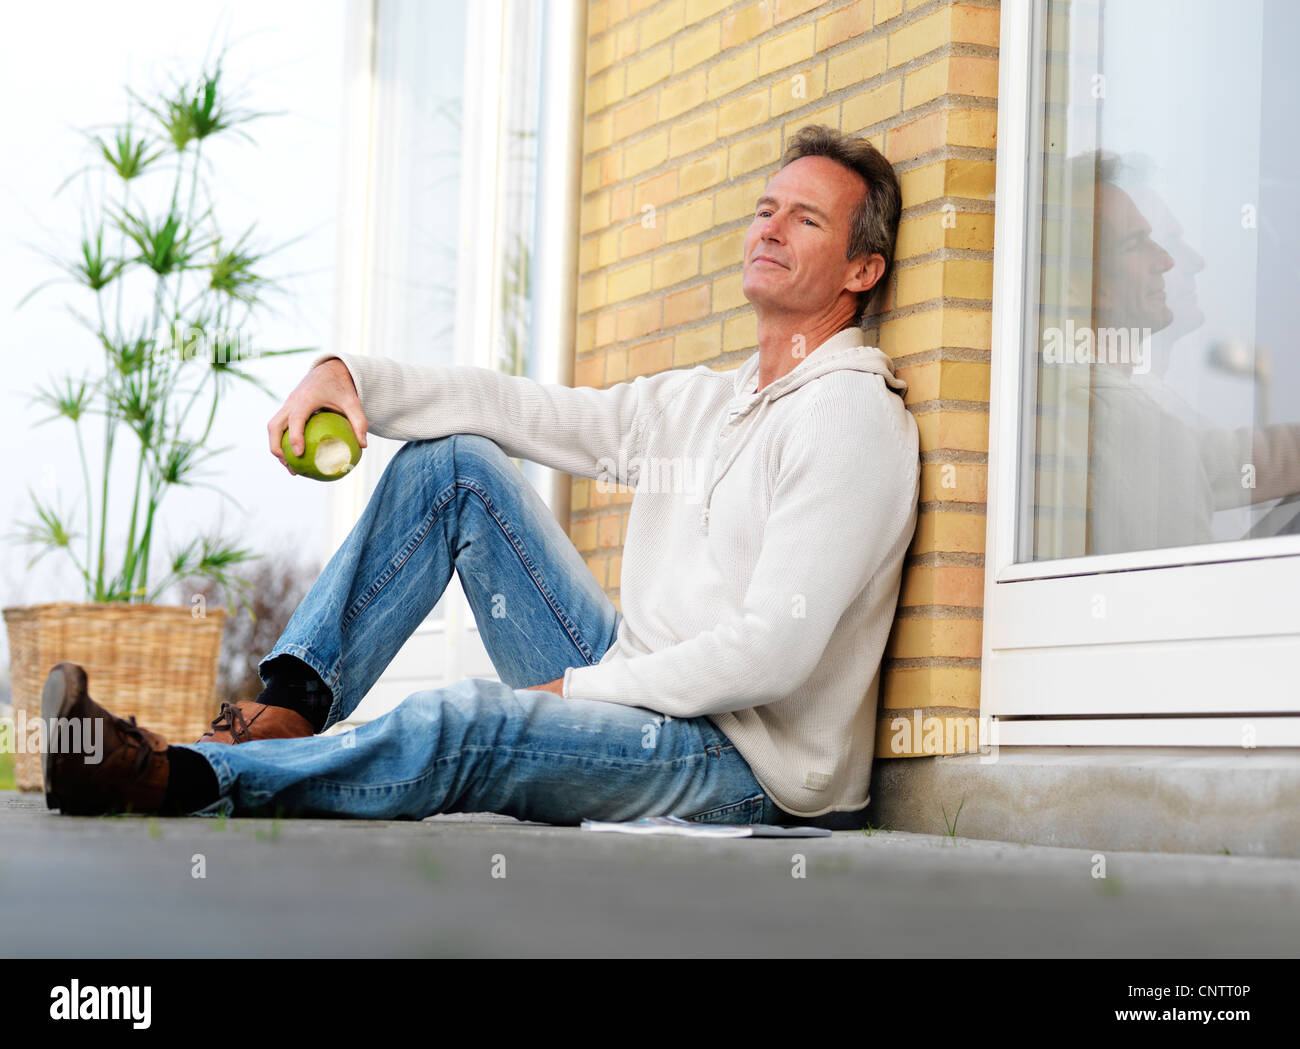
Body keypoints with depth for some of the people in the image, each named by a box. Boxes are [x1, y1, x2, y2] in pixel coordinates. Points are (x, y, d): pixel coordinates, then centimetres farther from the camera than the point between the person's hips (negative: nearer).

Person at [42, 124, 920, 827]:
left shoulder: (849, 414, -11)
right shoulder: (699, 402, 18)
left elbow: (774, 653, -21)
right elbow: (520, 408, 13)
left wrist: (577, 690, -17)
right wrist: (350, 375, -3)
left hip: (743, 764, -8)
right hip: (637, 699, 9)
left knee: (462, 724, -35)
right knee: (453, 461, 4)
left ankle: (180, 780, -30)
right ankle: (293, 709, -6)